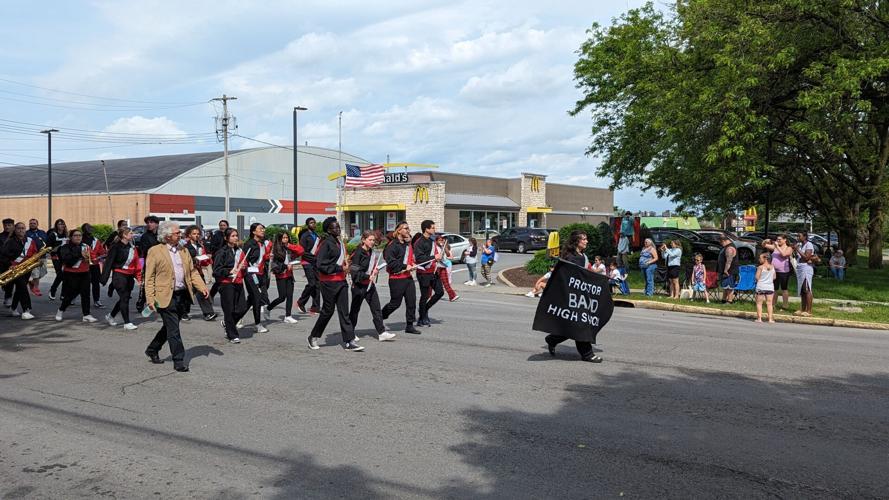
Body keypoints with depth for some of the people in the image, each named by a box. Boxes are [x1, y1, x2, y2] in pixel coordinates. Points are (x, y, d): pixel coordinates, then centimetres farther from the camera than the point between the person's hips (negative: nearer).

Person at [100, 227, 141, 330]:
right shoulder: (116, 247, -10)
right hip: (119, 275, -7)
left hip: (129, 276, 7)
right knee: (124, 298, -6)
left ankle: (110, 316, 34)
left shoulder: (132, 246, 9)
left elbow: (136, 262, 13)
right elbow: (109, 262, -11)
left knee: (125, 298, 14)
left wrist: (139, 276, 8)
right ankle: (127, 323, 0)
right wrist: (105, 278, -14)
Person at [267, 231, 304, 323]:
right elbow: (274, 264, -9)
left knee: (290, 296, 1)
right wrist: (285, 266, -14)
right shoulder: (276, 249, -7)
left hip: (289, 274, 5)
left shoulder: (290, 249, 6)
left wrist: (290, 246, -7)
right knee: (282, 297, -3)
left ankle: (288, 316, 7)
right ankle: (268, 308, 18)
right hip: (281, 275, -5)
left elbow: (301, 251, -4)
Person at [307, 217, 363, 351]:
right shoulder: (326, 243, -14)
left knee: (344, 311, 4)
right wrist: (339, 268, -21)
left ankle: (349, 342, 4)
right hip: (328, 282, -8)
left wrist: (345, 263, 10)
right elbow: (320, 264, -19)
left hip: (341, 280, 8)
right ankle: (313, 337, 22)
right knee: (328, 310, 2)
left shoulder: (339, 242, 13)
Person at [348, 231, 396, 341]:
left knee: (376, 308, 0)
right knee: (355, 309, 7)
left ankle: (382, 332, -1)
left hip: (370, 285, 6)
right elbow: (353, 270, -18)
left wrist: (376, 271, 3)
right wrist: (367, 276, -21)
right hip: (359, 286, -6)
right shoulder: (357, 253, -14)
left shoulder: (372, 253, 8)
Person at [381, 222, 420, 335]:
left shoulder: (408, 244, 14)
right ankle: (379, 318, 25)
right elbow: (390, 261, -21)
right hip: (396, 279, -8)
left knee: (411, 302, 4)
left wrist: (413, 264, 7)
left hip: (408, 277, 8)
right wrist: (404, 267, -21)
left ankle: (409, 325, 12)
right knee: (395, 303, 2)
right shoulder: (393, 245, -14)